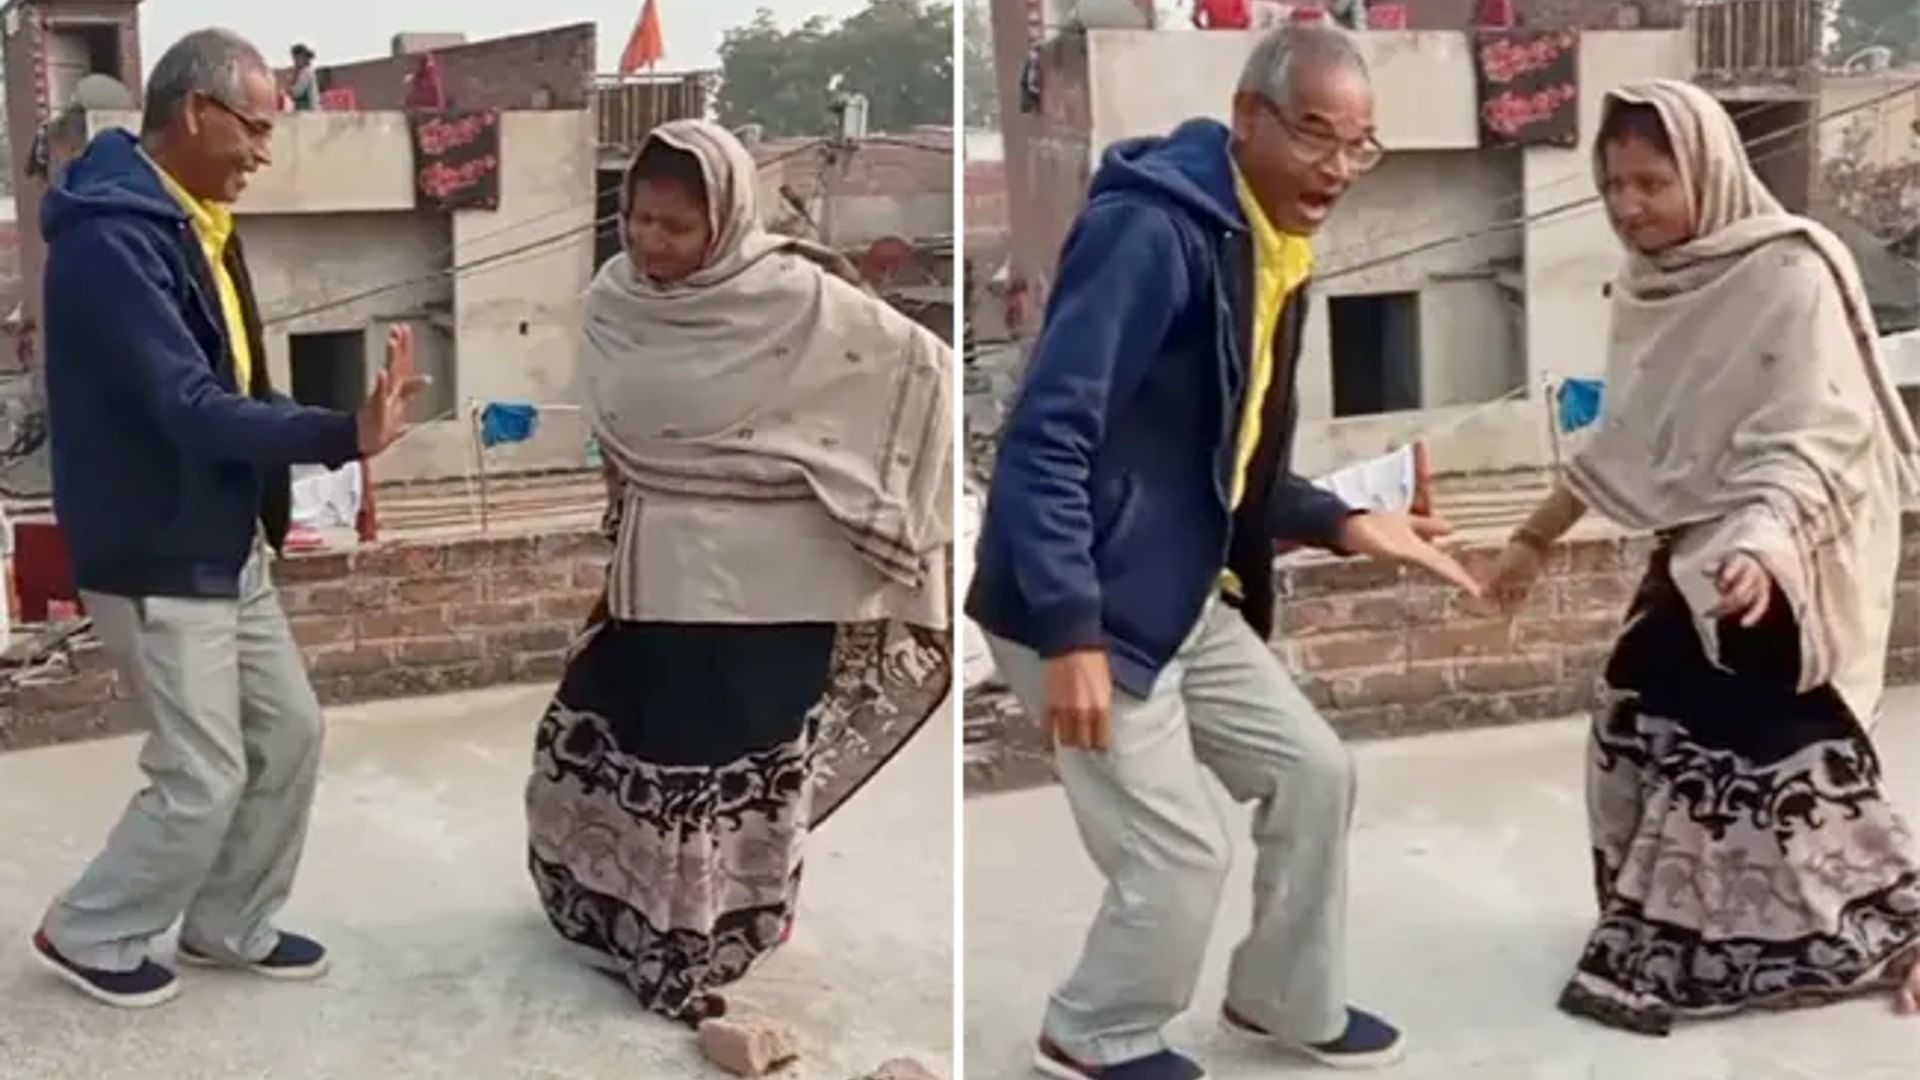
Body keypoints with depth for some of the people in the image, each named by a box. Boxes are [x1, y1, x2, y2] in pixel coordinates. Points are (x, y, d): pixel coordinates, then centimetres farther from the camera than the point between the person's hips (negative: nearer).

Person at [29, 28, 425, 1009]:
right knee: (202, 777, 0)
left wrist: (337, 431, -1)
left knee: (288, 733, 14)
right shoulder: (112, 238, -23)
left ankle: (230, 926, 31)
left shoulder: (188, 221, 8)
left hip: (225, 546, 9)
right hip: (155, 562, -9)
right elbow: (189, 408, -31)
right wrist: (344, 436, -36)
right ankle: (87, 936, 22)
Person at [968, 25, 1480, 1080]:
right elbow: (1045, 438, -27)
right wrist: (1071, 633, -30)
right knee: (1179, 854, -2)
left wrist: (1345, 524, 4)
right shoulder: (1150, 230, -21)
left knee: (1313, 772, 15)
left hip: (1188, 600, 9)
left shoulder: (1271, 251, 8)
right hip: (1086, 610, -9)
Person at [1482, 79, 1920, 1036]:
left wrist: (1760, 546, -43)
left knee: (1781, 756, -7)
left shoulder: (1791, 273, -18)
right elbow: (1621, 442, 15)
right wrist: (1535, 538, 19)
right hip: (1693, 556, 8)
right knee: (1640, 731, 11)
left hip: (1784, 563, -8)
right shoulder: (1650, 287, 5)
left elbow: (1813, 440, -26)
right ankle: (1671, 932, 26)